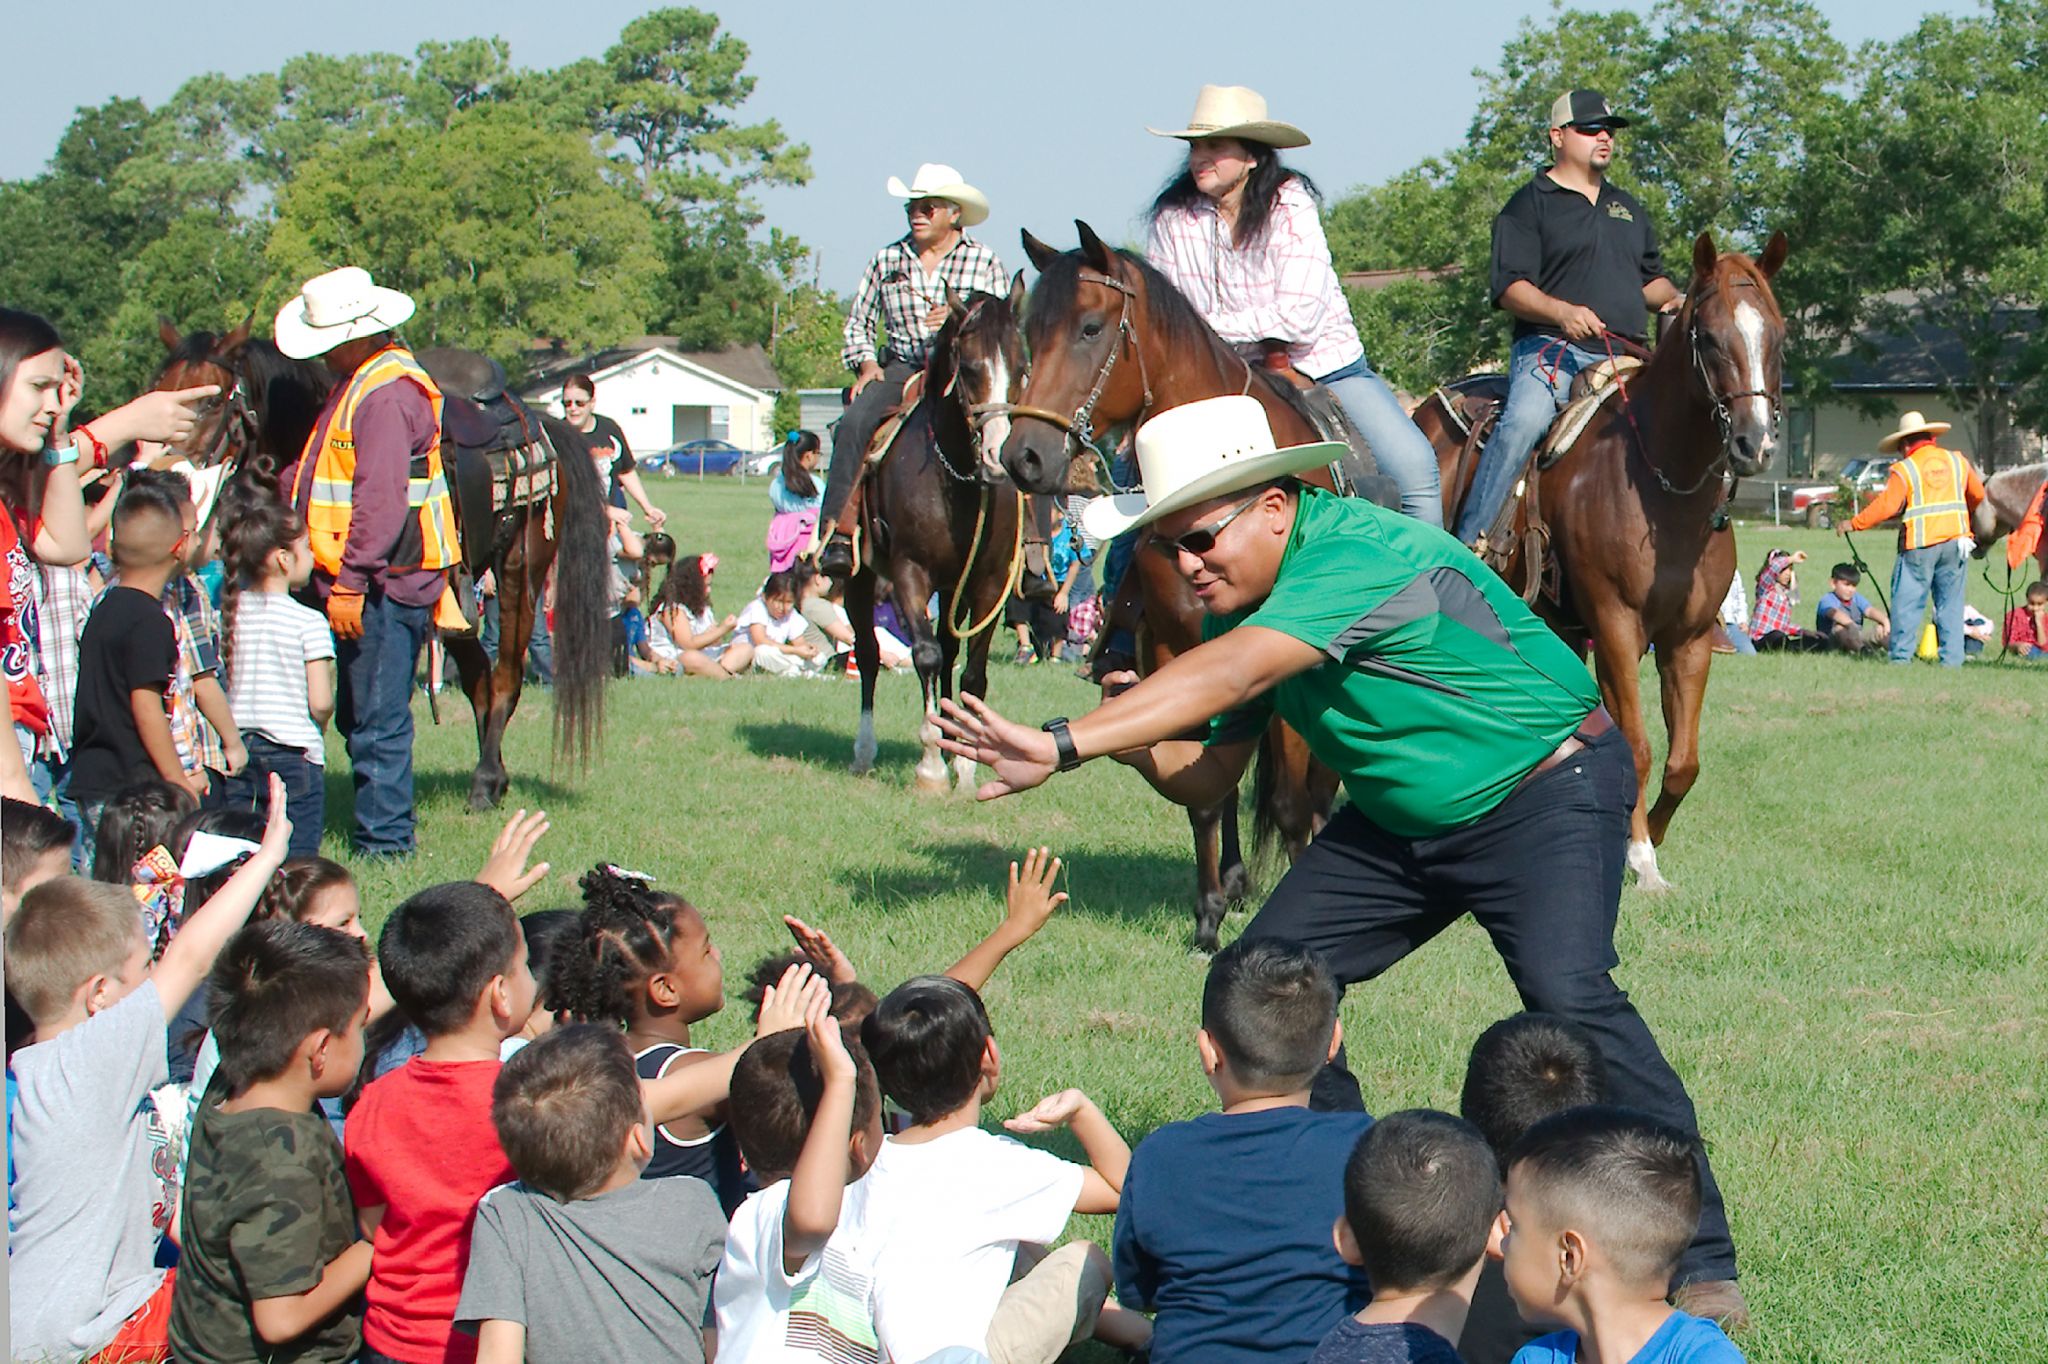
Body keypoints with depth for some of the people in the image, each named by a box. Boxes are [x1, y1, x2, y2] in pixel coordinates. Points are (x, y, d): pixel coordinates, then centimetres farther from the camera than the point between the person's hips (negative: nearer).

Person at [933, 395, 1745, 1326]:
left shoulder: (1363, 556, -30)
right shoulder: (1239, 604, -2)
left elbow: (1232, 674, -43)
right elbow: (1208, 778, 2)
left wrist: (1066, 744, -49)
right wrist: (1138, 747, -21)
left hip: (1545, 792, -9)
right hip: (1399, 821, 9)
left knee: (1566, 993, -28)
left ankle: (1699, 1264, -19)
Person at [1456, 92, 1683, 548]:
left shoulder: (1628, 208, 27)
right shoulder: (1531, 203, 5)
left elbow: (1652, 278, 33)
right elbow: (1510, 286, -6)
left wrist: (1672, 299, 8)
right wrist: (1562, 312, -23)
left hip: (1624, 356, 7)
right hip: (1550, 348, -7)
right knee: (1524, 422, -32)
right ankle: (1467, 543, -34)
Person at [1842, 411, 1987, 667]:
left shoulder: (1904, 469, -5)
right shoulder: (1958, 461, 10)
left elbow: (1885, 506, -12)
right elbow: (1978, 495, 20)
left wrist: (1854, 523, -4)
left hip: (1920, 545, -4)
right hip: (1955, 540, 4)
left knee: (1908, 602, 2)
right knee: (1951, 603, 9)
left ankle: (1901, 656, 0)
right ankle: (1952, 658, 6)